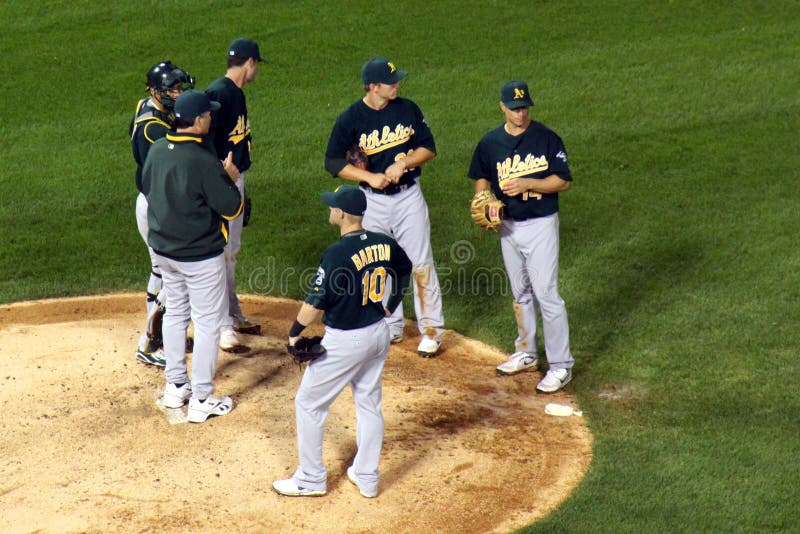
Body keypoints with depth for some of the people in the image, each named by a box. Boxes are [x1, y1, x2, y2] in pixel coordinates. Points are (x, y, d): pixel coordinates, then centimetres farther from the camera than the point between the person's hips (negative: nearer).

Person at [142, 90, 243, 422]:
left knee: (175, 313, 21)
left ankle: (175, 386, 31)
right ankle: (201, 399, 9)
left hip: (163, 249, 7)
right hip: (200, 255, -7)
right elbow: (231, 208, -19)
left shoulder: (157, 149, -2)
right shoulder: (204, 160, -24)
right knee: (207, 322, 4)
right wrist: (229, 178, 0)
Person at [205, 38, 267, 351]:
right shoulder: (218, 93, -18)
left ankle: (233, 314, 29)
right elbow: (204, 141, -22)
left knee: (231, 249, 18)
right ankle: (223, 325, -1)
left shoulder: (236, 93, 12)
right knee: (220, 252, -6)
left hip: (235, 179, 10)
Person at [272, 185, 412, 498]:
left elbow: (316, 304, -20)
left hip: (345, 341, -7)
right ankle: (367, 478, 27)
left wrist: (295, 332, -5)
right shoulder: (385, 245, -3)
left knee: (309, 402, 8)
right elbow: (405, 273, 16)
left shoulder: (337, 254, -23)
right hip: (379, 334, 7)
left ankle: (312, 480, 16)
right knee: (369, 404, 18)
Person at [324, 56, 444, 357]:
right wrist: (370, 176, -17)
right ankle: (391, 327, 25)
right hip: (373, 201, 0)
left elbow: (429, 148, 1)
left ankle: (431, 329, 9)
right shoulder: (351, 118, -8)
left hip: (409, 197, 0)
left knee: (421, 263, 0)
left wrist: (402, 164, -15)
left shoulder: (407, 109, -3)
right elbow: (333, 162, -7)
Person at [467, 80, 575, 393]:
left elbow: (563, 181, -9)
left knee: (546, 294, -7)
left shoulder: (547, 139, -9)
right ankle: (526, 353, 33)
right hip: (508, 226, 5)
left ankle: (561, 365, 0)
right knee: (520, 293, 17)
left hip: (540, 224, -5)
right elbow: (482, 179, 15)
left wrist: (527, 183, -20)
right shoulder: (490, 143, 2)